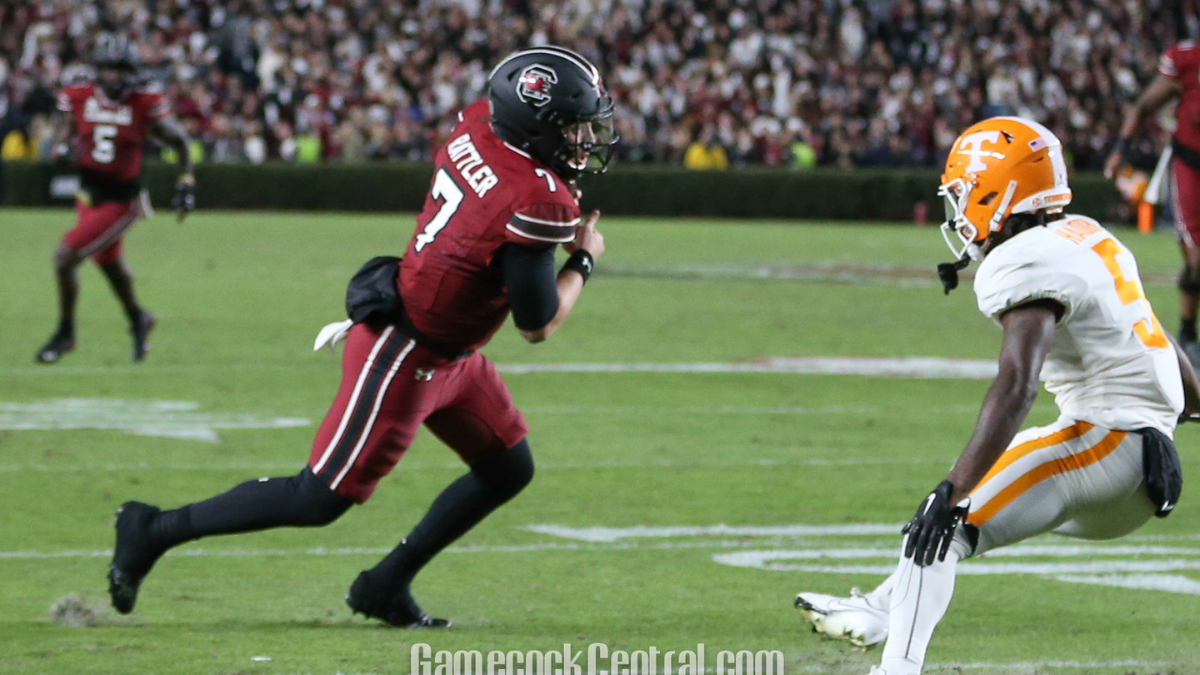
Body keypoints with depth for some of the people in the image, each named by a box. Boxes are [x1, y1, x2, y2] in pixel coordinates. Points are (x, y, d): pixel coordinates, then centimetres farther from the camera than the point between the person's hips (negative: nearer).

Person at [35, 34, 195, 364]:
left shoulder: (145, 103, -16)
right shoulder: (79, 98, -7)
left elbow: (180, 140, -2)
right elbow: (65, 135, 8)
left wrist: (186, 182, 0)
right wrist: (62, 149, -15)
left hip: (122, 199, -6)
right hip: (89, 193, 6)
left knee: (66, 256, -15)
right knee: (108, 261, 25)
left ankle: (65, 333, 6)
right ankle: (137, 318, 52)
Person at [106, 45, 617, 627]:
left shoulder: (478, 123, -5)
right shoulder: (535, 205, -28)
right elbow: (538, 326, -18)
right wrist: (583, 261, -2)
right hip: (404, 359, -10)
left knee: (509, 470, 17)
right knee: (320, 500, -1)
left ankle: (387, 587, 24)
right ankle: (155, 530, 8)